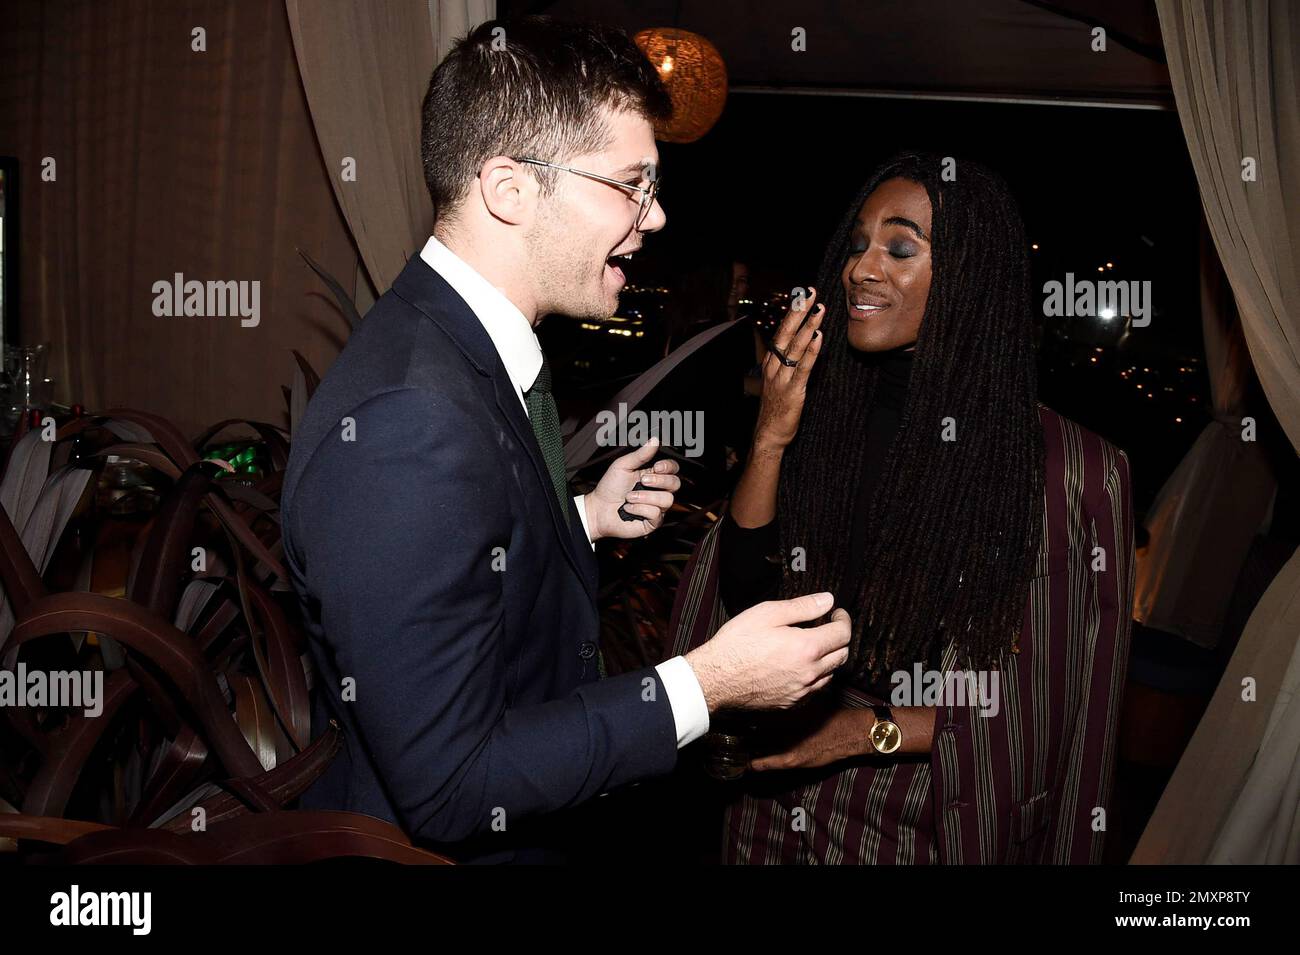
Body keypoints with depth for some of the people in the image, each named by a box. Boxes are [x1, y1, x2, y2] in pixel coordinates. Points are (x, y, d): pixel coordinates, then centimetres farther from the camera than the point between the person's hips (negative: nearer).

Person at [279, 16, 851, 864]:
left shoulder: (478, 351, -1)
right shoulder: (405, 420, -31)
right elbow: (445, 785, -28)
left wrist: (588, 517, 4)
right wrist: (706, 683, -25)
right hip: (434, 844, -8)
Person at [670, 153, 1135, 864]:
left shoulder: (1069, 468, -13)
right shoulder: (821, 426, -4)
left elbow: (1060, 704, -9)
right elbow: (740, 602, -8)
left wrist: (872, 729, -16)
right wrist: (771, 439, -18)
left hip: (938, 825, -3)